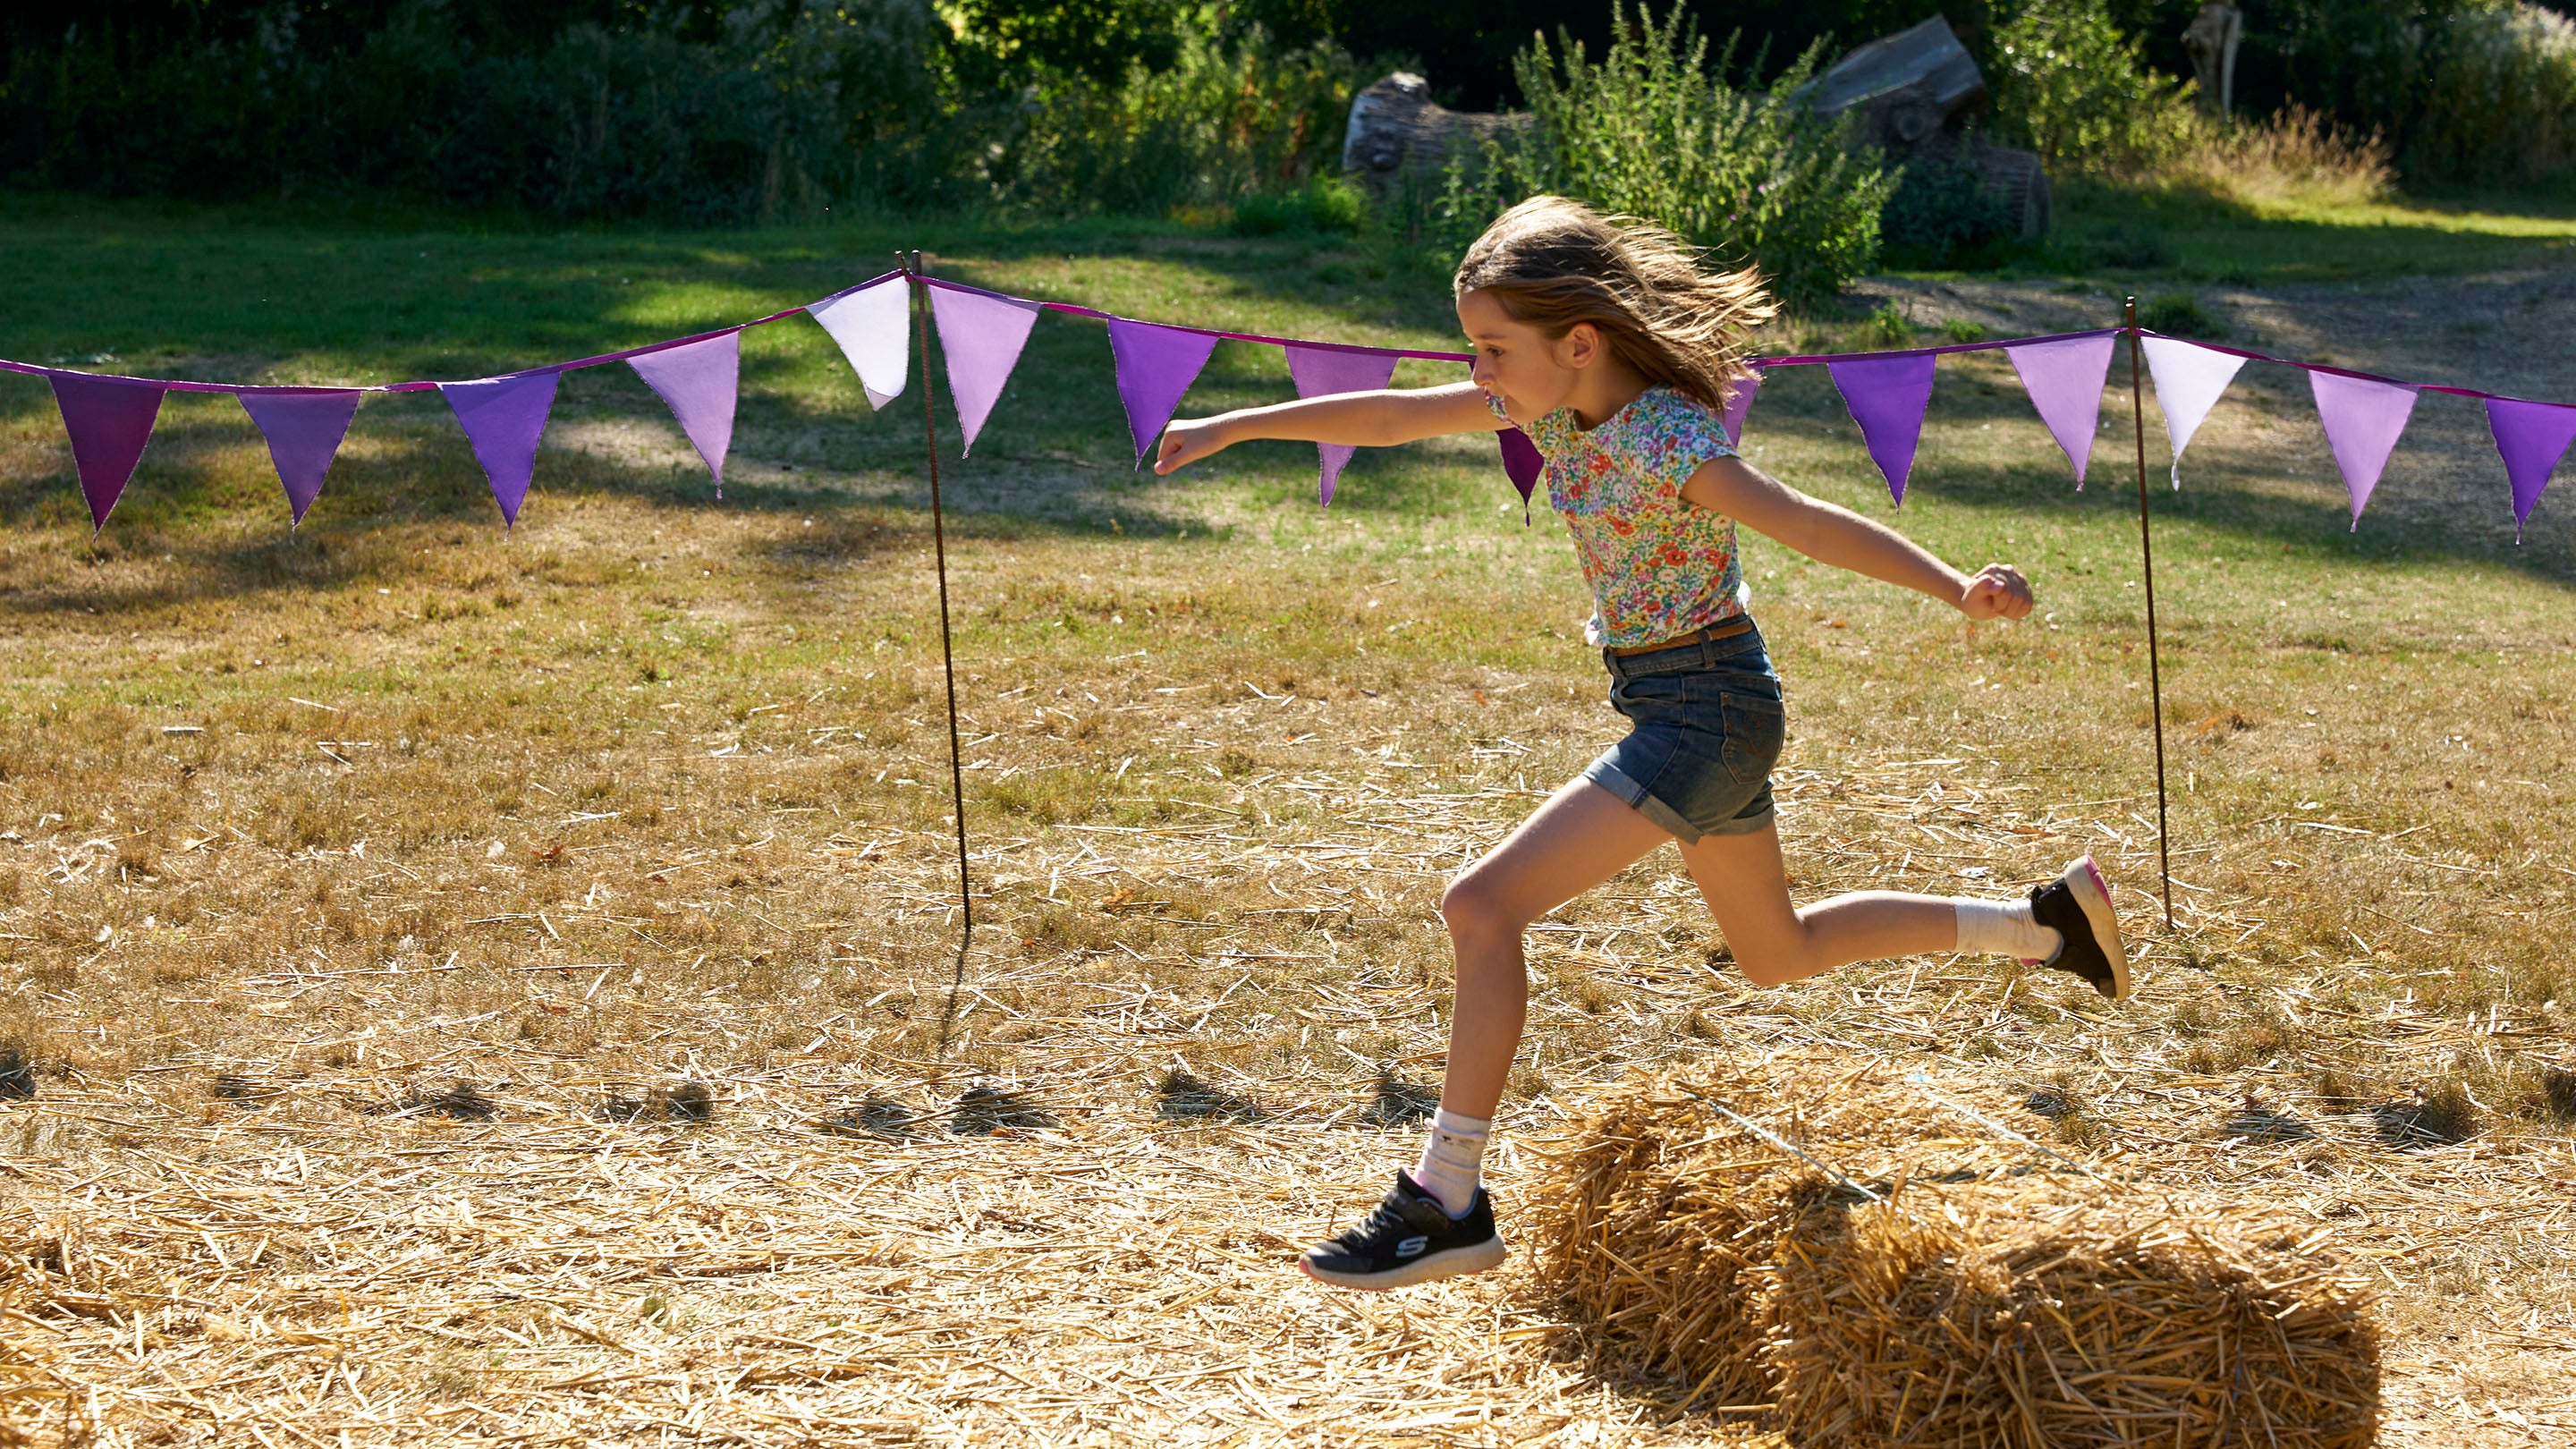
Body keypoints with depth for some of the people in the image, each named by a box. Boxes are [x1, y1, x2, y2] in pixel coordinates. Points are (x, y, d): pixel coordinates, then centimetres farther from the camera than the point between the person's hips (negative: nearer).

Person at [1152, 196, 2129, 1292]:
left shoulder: (1664, 441, -24)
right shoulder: (1552, 402, 1)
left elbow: (1803, 522, -33)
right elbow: (1391, 418, 8)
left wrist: (1958, 588, -45)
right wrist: (1234, 429, 8)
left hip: (1707, 713, -10)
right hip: (1692, 713, 10)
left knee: (1484, 905, -16)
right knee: (1779, 954, 25)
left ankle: (1446, 1203, -11)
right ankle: (2049, 922, 33)